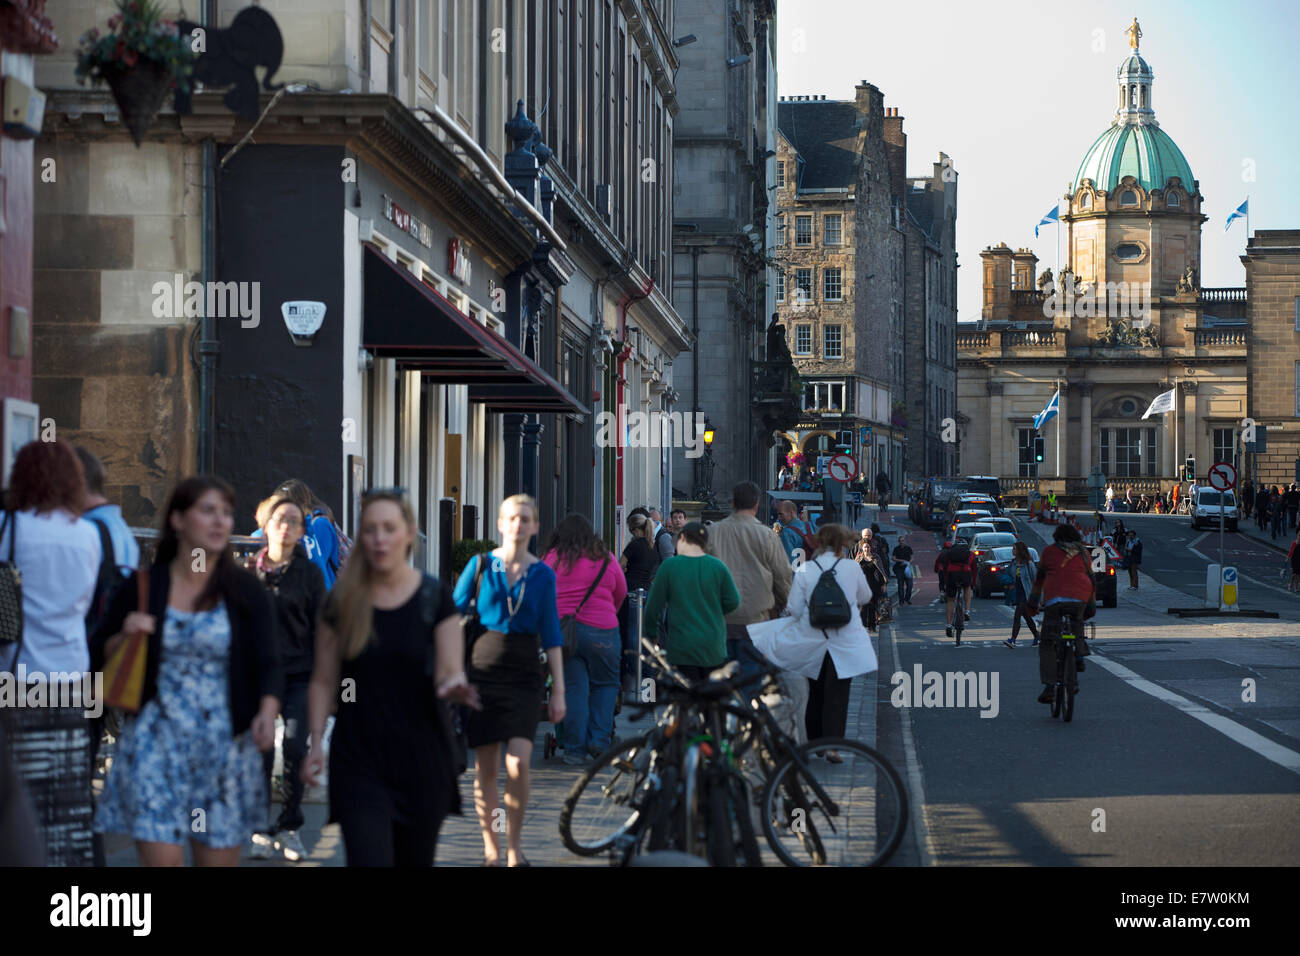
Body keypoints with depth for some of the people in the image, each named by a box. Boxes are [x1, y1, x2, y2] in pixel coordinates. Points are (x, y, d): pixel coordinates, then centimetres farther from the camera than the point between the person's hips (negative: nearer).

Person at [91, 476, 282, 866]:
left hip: (225, 746, 1)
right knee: (160, 859, -8)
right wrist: (124, 637, -9)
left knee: (219, 858, 5)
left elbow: (268, 665, -3)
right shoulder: (143, 587, 4)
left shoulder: (245, 591, 3)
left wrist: (267, 712, -23)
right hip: (157, 744, -1)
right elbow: (96, 658, 12)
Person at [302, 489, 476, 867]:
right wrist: (317, 743, -7)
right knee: (368, 859, -11)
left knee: (414, 859, 9)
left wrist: (454, 685, -29)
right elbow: (323, 681, 4)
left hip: (421, 757, 0)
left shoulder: (434, 597, -1)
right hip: (359, 761, 0)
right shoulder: (342, 601, 1)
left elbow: (450, 671, -5)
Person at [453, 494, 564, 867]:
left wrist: (558, 689, 3)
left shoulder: (542, 574, 5)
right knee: (485, 767, 2)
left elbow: (551, 634, 7)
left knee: (518, 763, -13)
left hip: (524, 674, 0)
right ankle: (490, 845, 18)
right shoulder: (480, 565, 3)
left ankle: (514, 846, 4)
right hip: (484, 666, 0)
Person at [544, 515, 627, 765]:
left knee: (573, 688, 3)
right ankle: (600, 739, 3)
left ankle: (575, 749, 1)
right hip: (601, 631, -1)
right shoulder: (606, 559, 6)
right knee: (605, 684, 14)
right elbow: (621, 593, 17)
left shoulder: (551, 559, 6)